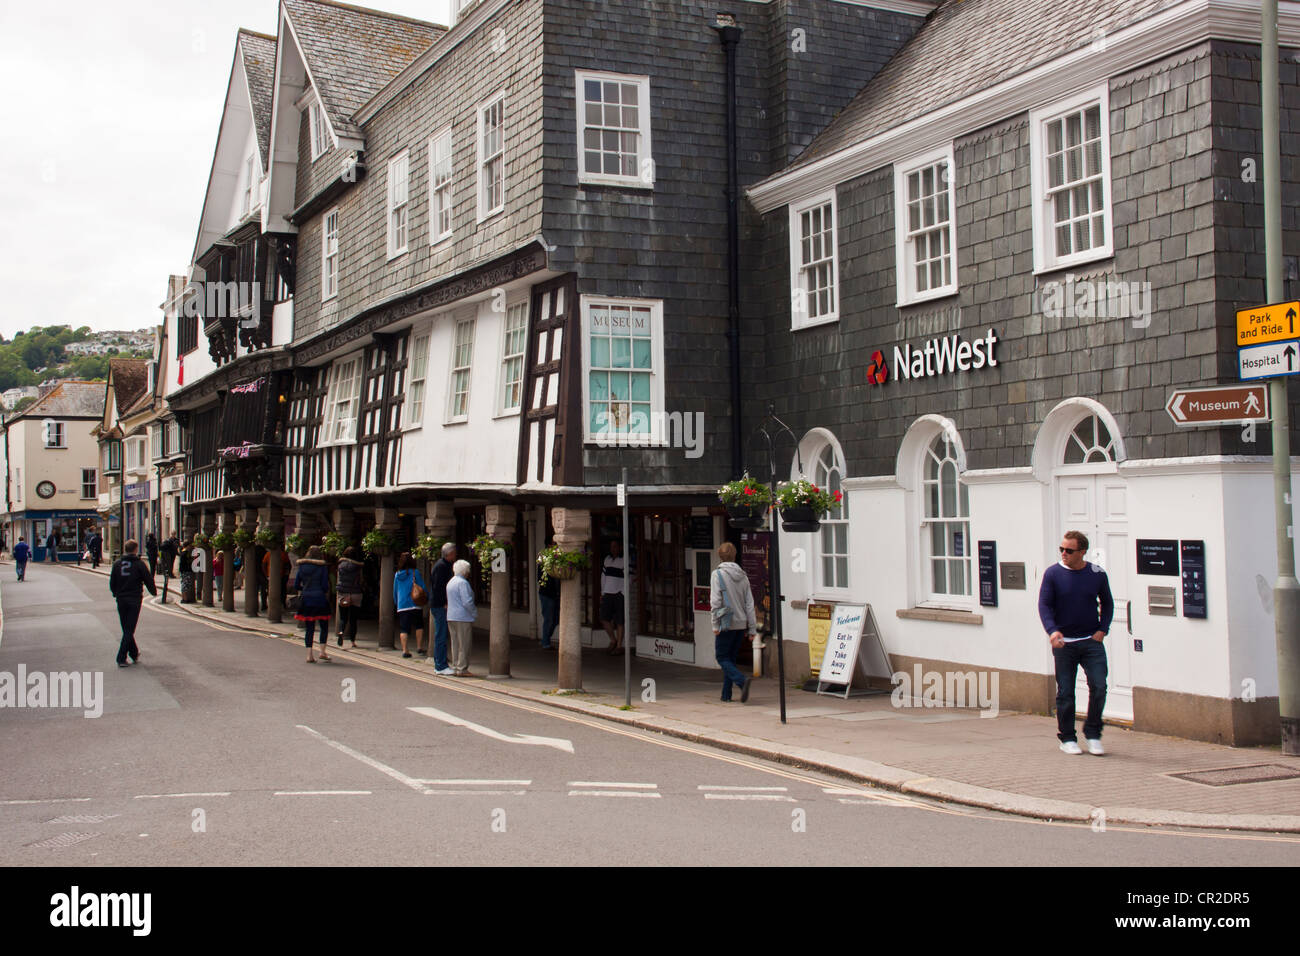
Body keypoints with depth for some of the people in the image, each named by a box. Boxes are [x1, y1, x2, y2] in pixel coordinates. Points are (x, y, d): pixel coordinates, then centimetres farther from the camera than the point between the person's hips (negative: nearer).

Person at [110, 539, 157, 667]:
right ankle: (121, 658, -6)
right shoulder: (139, 564, -9)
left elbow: (112, 582, 7)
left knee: (126, 629, 15)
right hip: (135, 599, -3)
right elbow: (148, 580, -3)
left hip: (121, 600, 3)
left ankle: (134, 654, 23)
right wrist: (154, 591, 16)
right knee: (129, 630, 0)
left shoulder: (117, 564, 1)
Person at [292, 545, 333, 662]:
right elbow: (325, 586, -9)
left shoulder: (302, 566, 5)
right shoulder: (322, 567, -5)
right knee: (324, 626, 10)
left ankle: (309, 655, 1)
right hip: (320, 600, -3)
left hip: (306, 600, 3)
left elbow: (296, 586, 5)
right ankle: (322, 652, 2)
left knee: (309, 628, 6)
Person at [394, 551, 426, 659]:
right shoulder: (415, 572, -5)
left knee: (403, 628, 2)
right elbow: (422, 587, -4)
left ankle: (404, 650, -4)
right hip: (415, 604, -3)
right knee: (419, 626, 13)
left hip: (401, 605, 3)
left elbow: (395, 591, 15)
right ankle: (419, 646, 8)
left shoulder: (397, 574, 6)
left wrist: (396, 602, 26)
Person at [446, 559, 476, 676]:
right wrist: (475, 612, -5)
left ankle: (455, 668, 15)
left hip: (451, 617, 9)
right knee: (464, 644, -4)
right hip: (463, 618, -9)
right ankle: (462, 669, -4)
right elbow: (467, 602, -20)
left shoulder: (450, 582, 15)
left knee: (455, 644, 12)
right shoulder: (463, 583, -13)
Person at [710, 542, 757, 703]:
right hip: (741, 624, 5)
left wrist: (715, 624, -10)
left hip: (726, 624, -5)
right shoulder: (742, 576, 8)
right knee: (731, 658, 14)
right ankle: (726, 695, 15)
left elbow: (715, 601, -13)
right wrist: (752, 628, 10)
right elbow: (749, 603, 8)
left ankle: (743, 680, -22)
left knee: (722, 658, 2)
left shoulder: (717, 574, -7)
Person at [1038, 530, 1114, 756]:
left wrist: (1102, 629, 2)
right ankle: (1067, 738, 16)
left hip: (1091, 641, 1)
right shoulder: (1052, 574, -3)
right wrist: (1052, 630, -23)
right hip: (1064, 643, -1)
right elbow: (1044, 604, -6)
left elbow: (1107, 603, 15)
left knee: (1099, 686, -9)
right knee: (1065, 692, 2)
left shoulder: (1097, 574, 2)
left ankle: (1093, 734, 8)